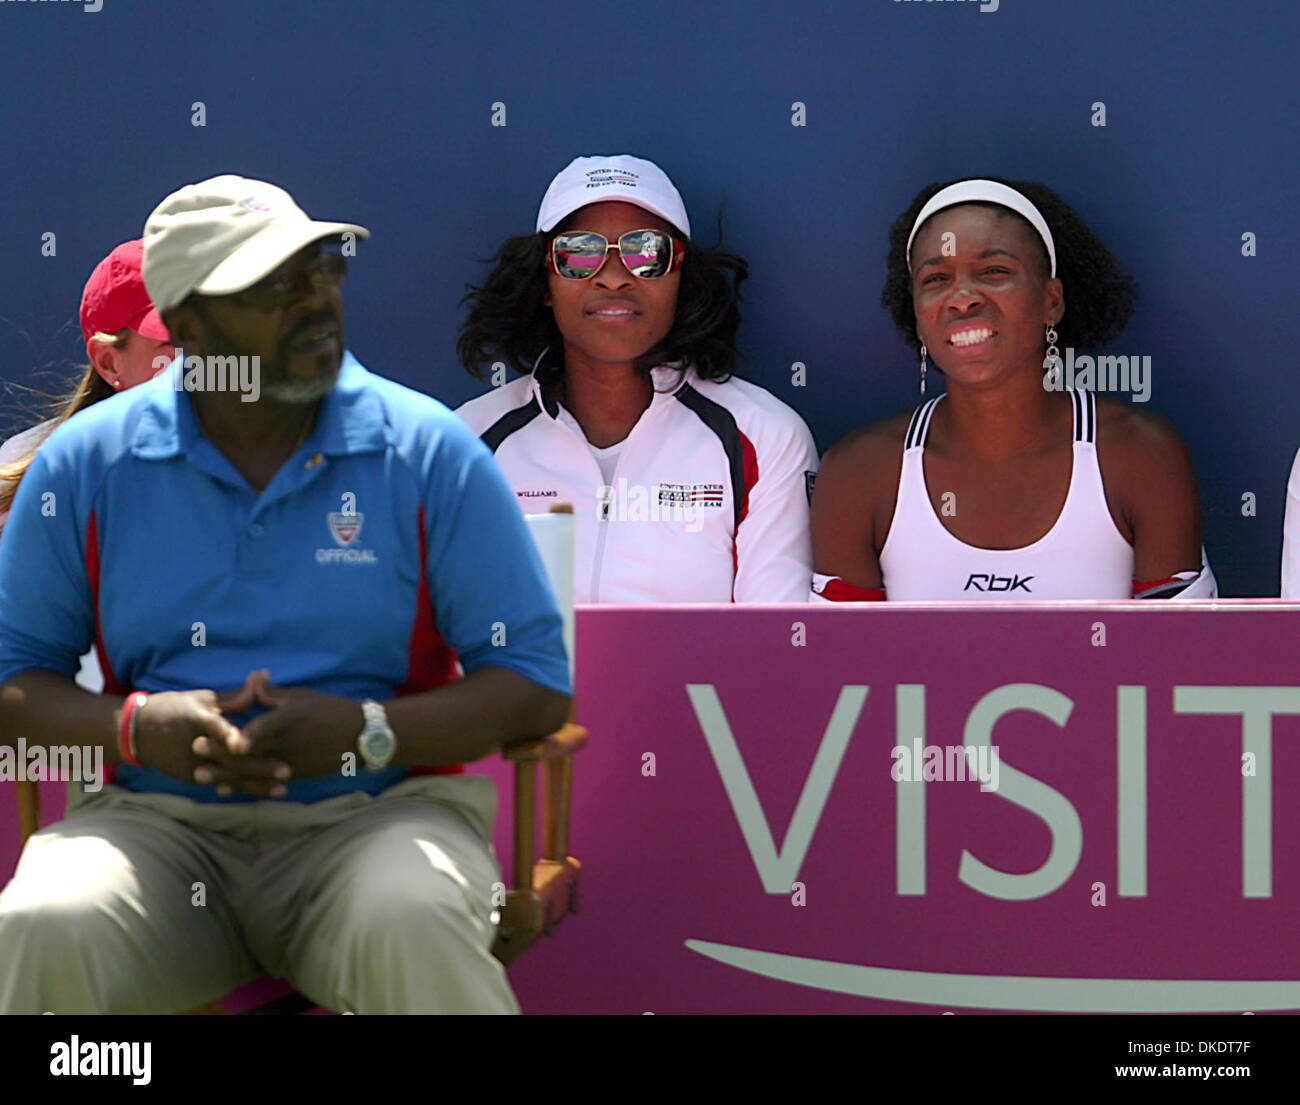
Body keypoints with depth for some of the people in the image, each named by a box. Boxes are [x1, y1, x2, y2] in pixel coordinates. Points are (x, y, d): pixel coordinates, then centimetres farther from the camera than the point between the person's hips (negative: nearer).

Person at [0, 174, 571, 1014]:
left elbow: (539, 690, 2)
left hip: (378, 814, -1)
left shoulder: (431, 454, 2)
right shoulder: (87, 464, 6)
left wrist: (366, 732, -14)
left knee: (412, 929, -37)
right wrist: (136, 727, -10)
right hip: (160, 827, 1)